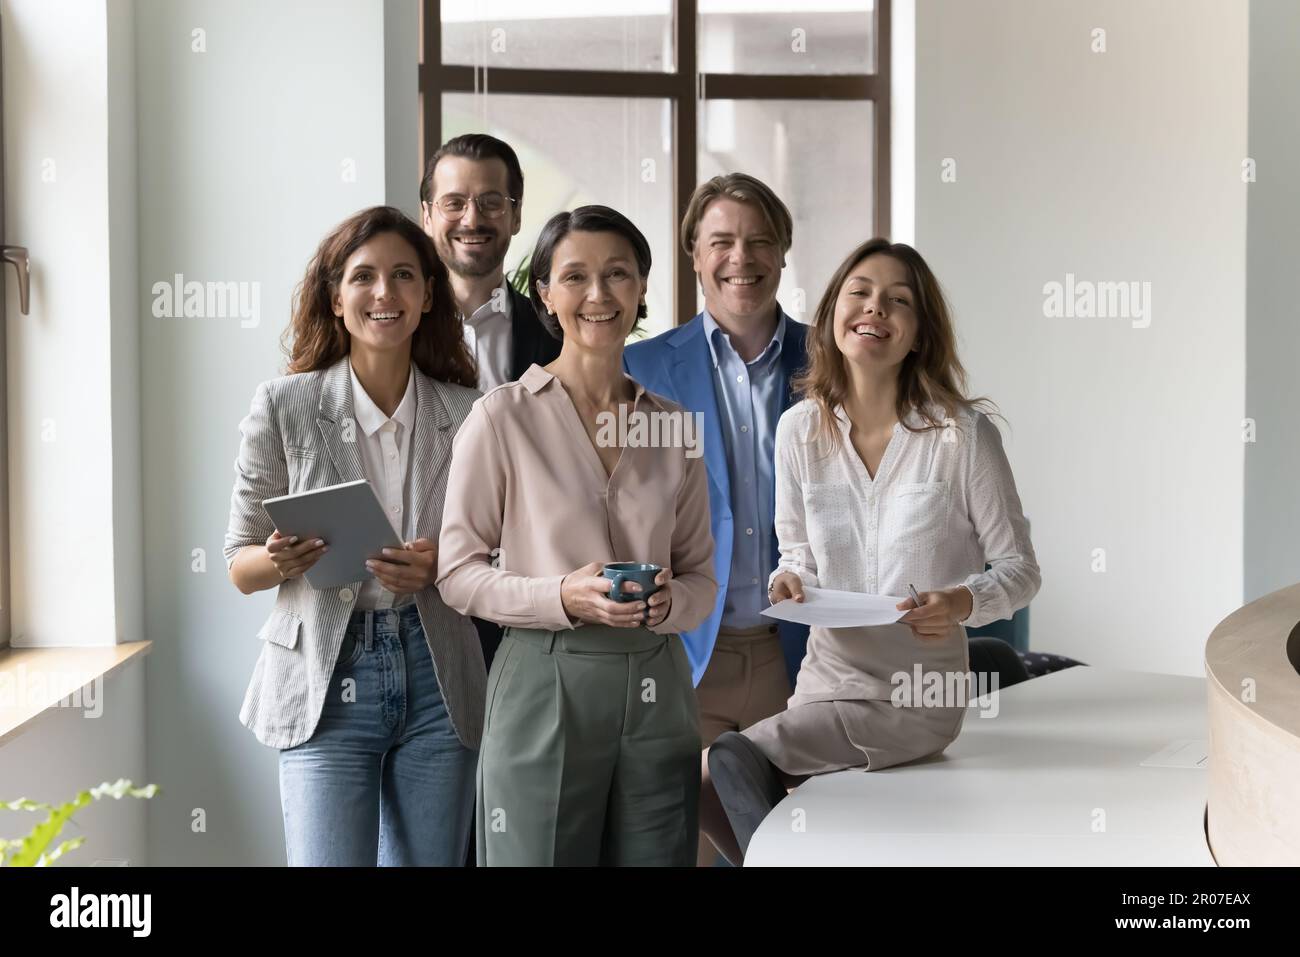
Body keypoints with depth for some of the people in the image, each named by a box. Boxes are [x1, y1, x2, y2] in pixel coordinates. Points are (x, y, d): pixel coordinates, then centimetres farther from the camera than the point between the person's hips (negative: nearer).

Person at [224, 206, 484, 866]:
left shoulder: (467, 413, 4)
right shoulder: (284, 406, -1)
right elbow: (240, 566, 3)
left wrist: (441, 566, -10)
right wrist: (282, 561, -19)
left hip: (437, 680, 2)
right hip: (327, 685, -2)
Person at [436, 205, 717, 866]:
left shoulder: (673, 426, 9)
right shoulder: (504, 416, -3)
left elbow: (702, 577, 13)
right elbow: (457, 573, -3)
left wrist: (671, 601, -9)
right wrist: (561, 597, -17)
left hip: (655, 693, 4)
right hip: (544, 686, -4)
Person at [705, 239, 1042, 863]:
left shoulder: (962, 433, -12)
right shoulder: (800, 430, 1)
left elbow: (1019, 569, -5)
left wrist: (964, 602, -25)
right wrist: (790, 579, -9)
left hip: (918, 694, -5)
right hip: (827, 675, 5)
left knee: (729, 763, -20)